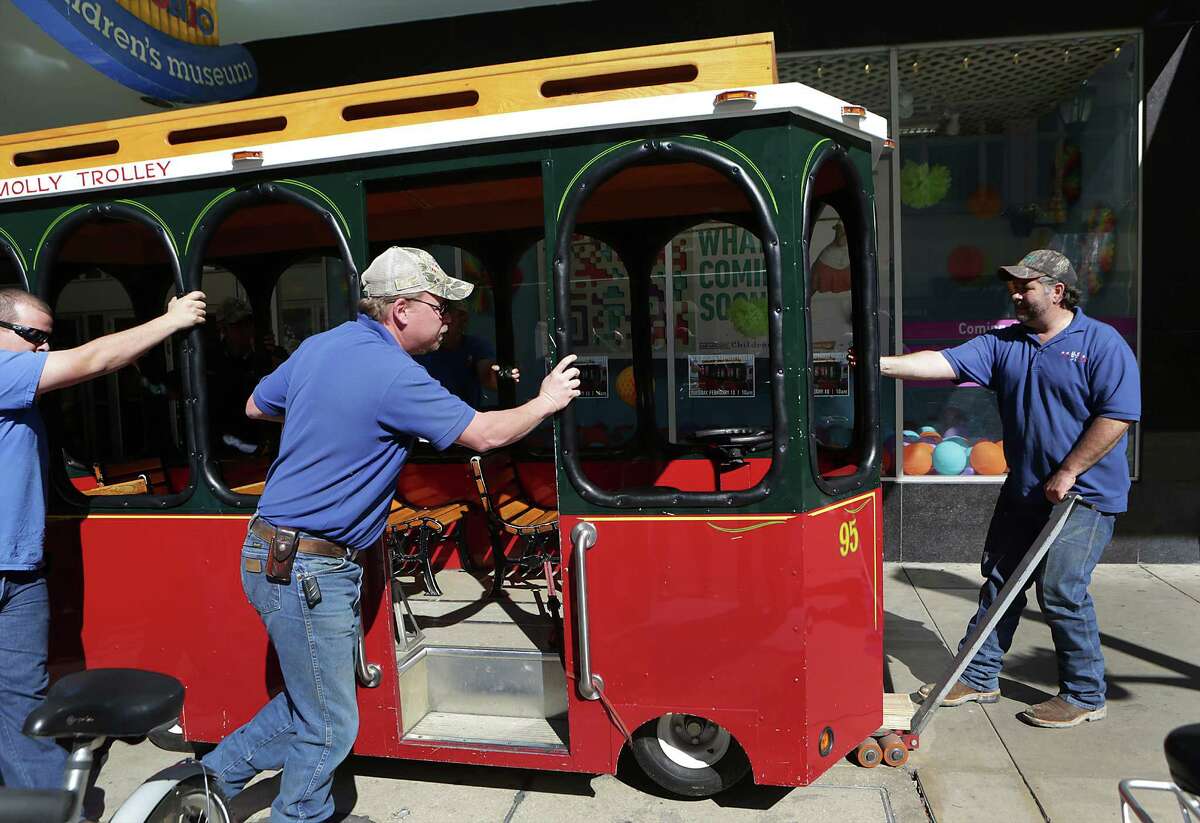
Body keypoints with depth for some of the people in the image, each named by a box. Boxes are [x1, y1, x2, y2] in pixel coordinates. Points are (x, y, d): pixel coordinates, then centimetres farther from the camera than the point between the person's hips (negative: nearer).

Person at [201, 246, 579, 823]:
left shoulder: (318, 347, 6)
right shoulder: (394, 376, -21)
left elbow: (256, 407, 21)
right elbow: (485, 434, -14)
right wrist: (546, 402, 1)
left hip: (272, 552, 10)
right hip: (309, 571, -9)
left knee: (310, 700, 24)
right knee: (329, 726, 7)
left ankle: (213, 774, 34)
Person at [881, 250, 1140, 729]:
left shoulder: (1102, 343, -9)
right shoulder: (1004, 344, 6)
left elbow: (1117, 415, -16)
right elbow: (946, 364, -6)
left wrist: (1067, 474, -18)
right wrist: (882, 365, -20)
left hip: (1084, 496, -6)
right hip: (1022, 492, 6)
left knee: (1061, 592, -5)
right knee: (999, 582, 11)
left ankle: (1085, 696, 14)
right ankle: (979, 678, 23)